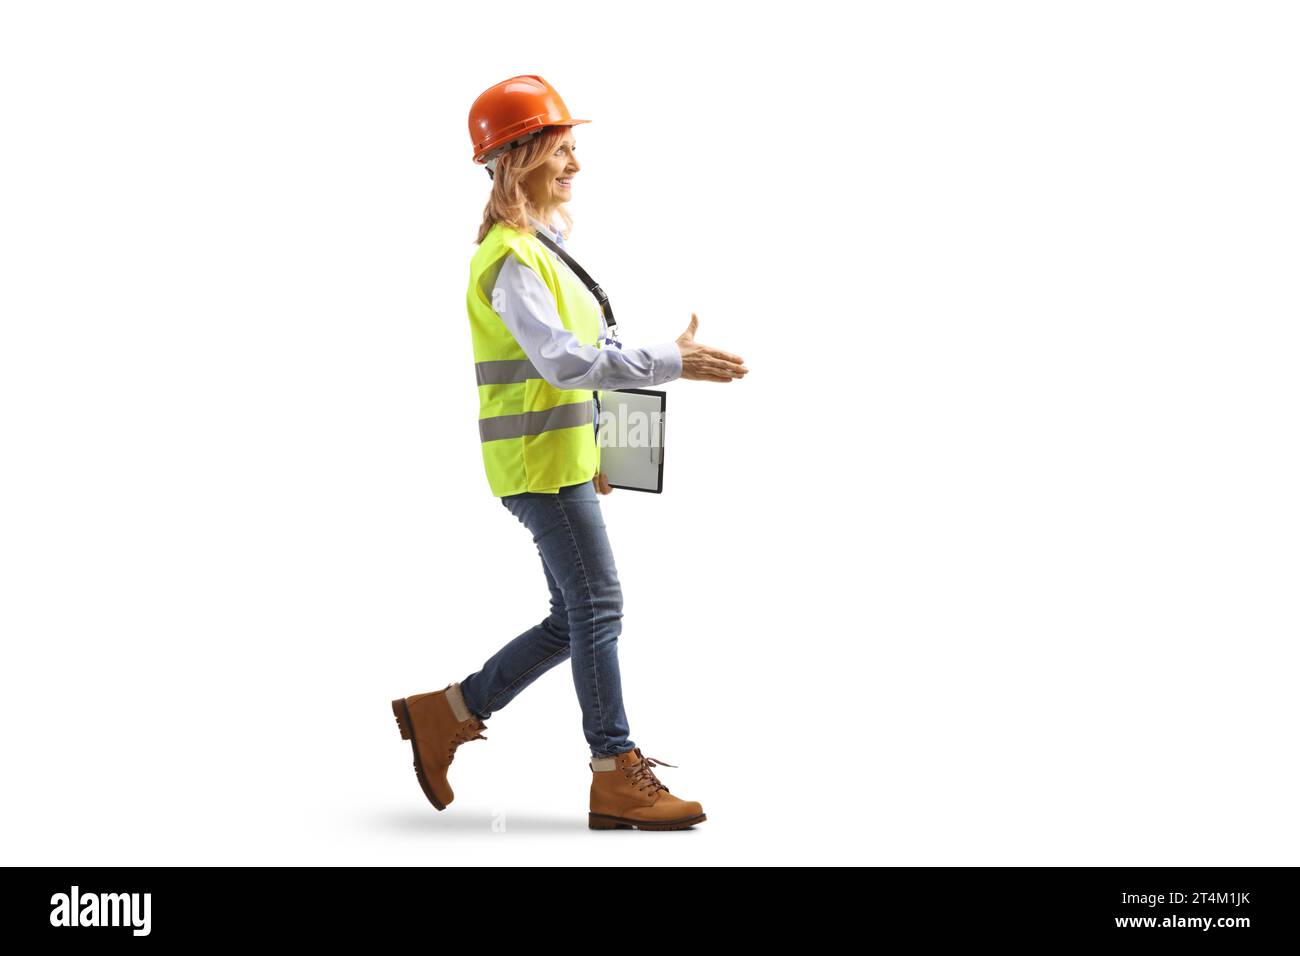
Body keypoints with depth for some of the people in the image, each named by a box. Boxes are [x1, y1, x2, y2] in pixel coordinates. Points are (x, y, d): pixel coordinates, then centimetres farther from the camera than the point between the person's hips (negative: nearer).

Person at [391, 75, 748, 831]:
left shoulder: (540, 246, 16)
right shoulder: (511, 258, -16)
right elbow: (562, 359, -27)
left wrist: (588, 450, 22)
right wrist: (671, 363, -26)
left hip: (561, 456, 10)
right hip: (539, 463, -10)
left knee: (577, 618, 12)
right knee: (598, 606, -7)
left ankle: (446, 714, 20)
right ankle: (619, 779, 0)